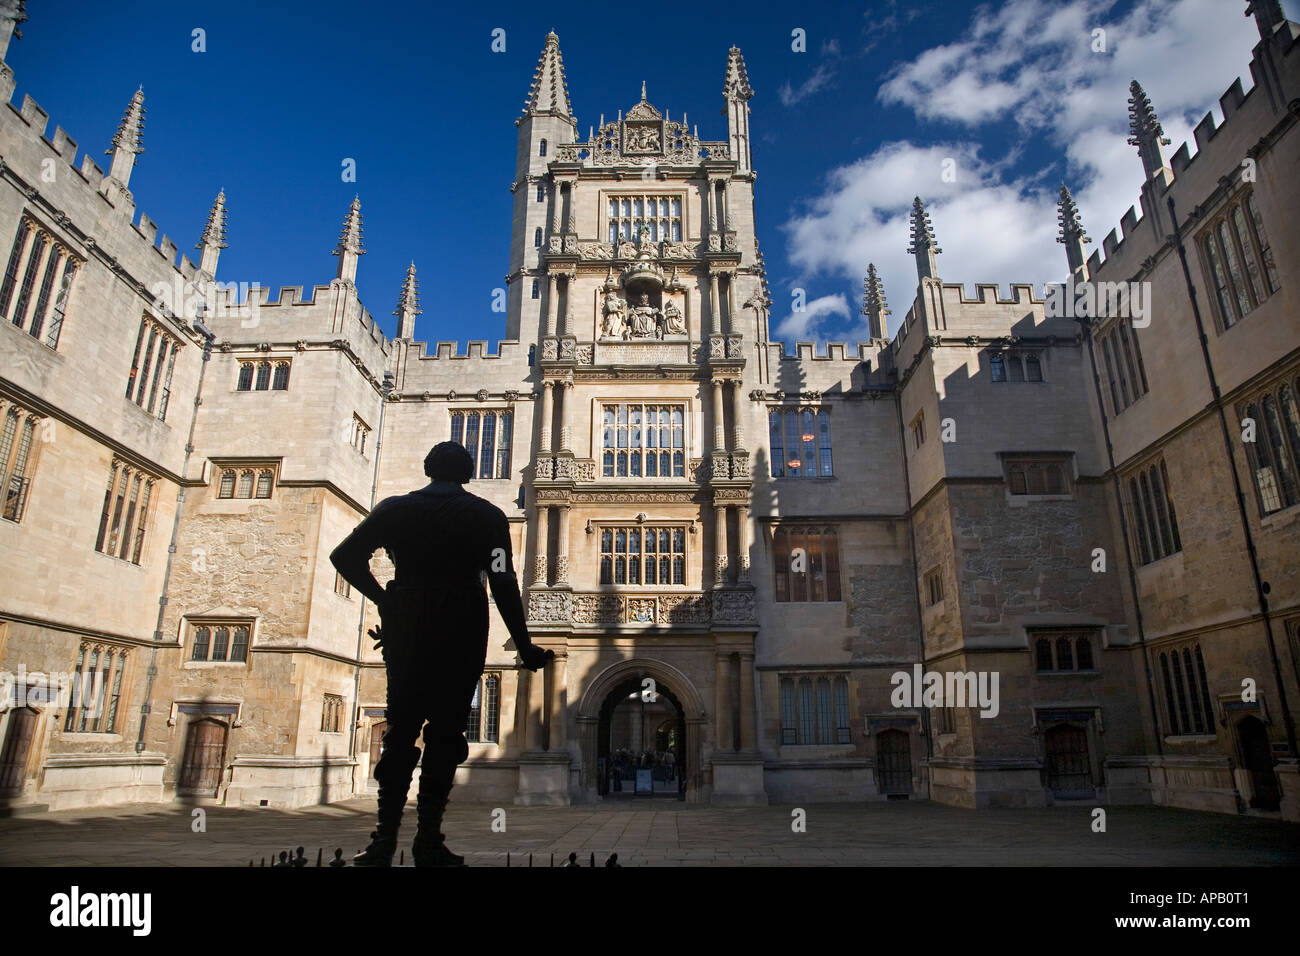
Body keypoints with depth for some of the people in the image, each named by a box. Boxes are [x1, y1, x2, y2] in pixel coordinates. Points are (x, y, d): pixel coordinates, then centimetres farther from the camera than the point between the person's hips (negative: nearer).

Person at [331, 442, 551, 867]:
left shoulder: (395, 508, 8)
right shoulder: (487, 516, 2)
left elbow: (345, 556, 0)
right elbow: (504, 584, -5)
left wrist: (383, 598, 10)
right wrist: (524, 645, -2)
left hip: (406, 629, 2)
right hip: (461, 631, -2)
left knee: (400, 729, 10)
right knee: (446, 732, 3)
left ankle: (384, 837, 6)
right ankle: (428, 839, 2)